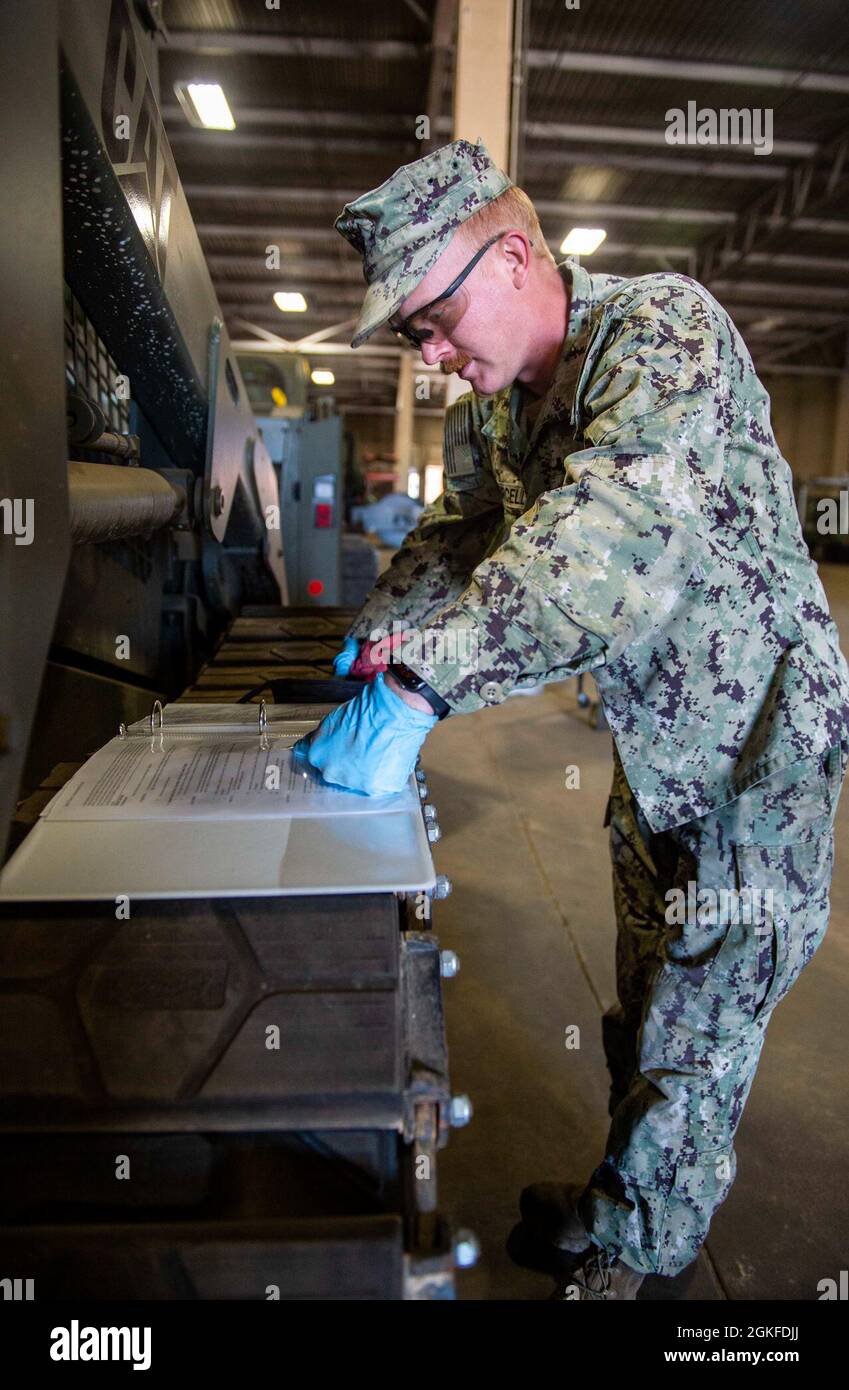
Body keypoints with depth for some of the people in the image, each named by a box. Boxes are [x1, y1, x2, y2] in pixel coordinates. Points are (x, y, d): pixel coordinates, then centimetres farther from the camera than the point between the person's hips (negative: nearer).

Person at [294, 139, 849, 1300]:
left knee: (693, 1041, 6)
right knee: (643, 1012, 20)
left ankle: (635, 1250, 29)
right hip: (652, 753, 7)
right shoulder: (488, 412, 2)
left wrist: (421, 684, -44)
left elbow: (623, 532, -40)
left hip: (756, 747, -7)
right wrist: (379, 634, -4)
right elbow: (457, 535, 15)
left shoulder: (666, 329, -23)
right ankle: (628, 1197, 42)